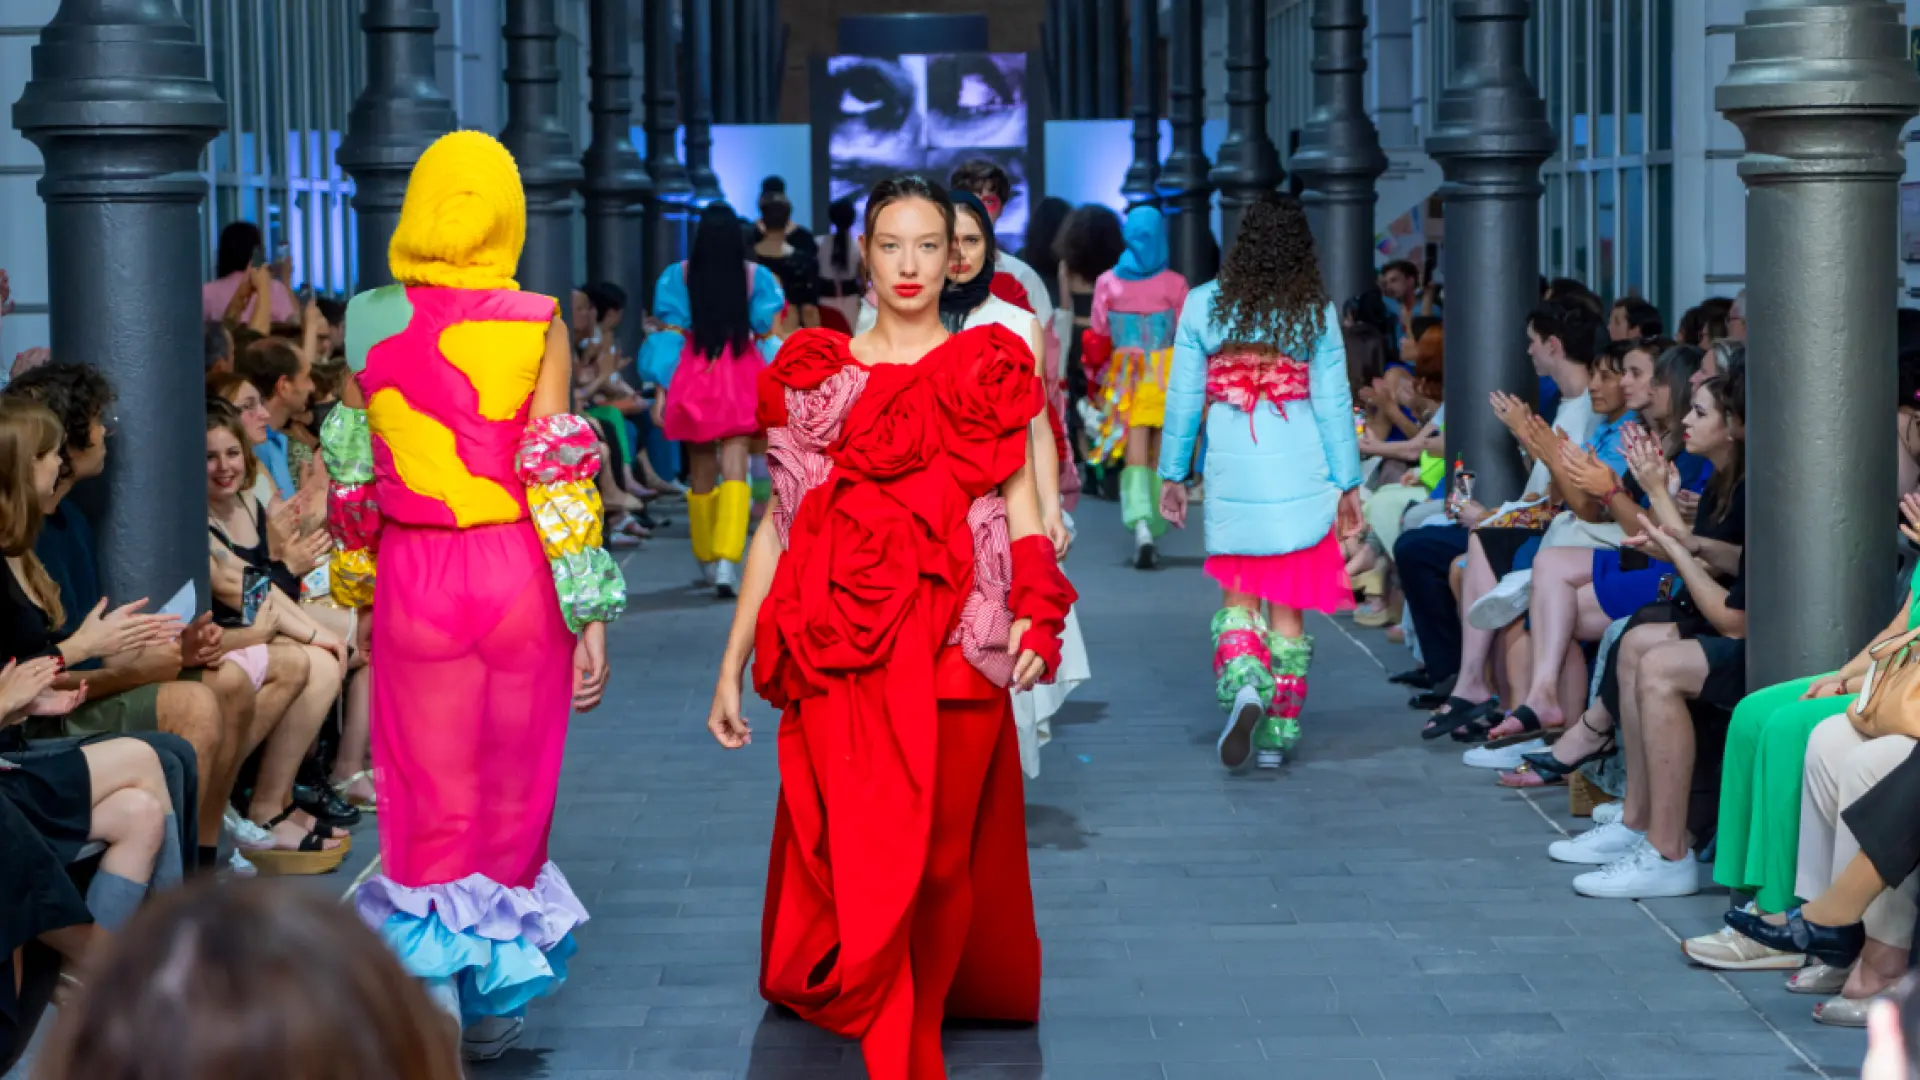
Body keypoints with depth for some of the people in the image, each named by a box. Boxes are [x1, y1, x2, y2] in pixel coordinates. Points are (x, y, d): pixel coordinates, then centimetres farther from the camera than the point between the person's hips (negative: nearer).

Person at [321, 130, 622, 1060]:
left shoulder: (370, 320, 0)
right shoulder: (537, 325, -8)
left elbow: (352, 479, 6)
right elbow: (555, 482, -10)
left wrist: (358, 591, 18)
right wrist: (590, 615, -6)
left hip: (414, 576, 1)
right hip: (518, 569, -1)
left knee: (430, 799, 9)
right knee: (513, 794, 13)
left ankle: (434, 993, 2)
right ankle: (496, 1000, 23)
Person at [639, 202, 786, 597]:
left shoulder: (680, 275, -1)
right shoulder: (755, 276, -1)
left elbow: (670, 334, -3)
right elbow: (764, 333, 2)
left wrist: (662, 390, -1)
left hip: (693, 378, 1)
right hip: (739, 380, -1)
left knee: (701, 472, 15)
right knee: (734, 470, -5)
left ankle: (706, 561, 29)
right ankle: (727, 559, -24)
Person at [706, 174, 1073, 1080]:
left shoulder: (988, 368, 8)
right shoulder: (815, 374, 10)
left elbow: (1022, 511, 2)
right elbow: (778, 523, 9)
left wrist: (1033, 613, -17)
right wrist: (731, 665, 5)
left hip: (956, 654, 0)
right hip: (839, 659, 0)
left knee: (941, 855, 4)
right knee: (854, 855, -5)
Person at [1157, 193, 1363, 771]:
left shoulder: (1202, 305, 0)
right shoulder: (1316, 312, 0)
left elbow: (1183, 398, 2)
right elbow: (1334, 403, 1)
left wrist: (1172, 474, 11)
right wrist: (1348, 483, 7)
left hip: (1230, 469, 0)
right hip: (1298, 471, 0)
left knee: (1237, 598, 10)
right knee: (1287, 605, 8)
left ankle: (1246, 686, -18)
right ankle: (1277, 734, 9)